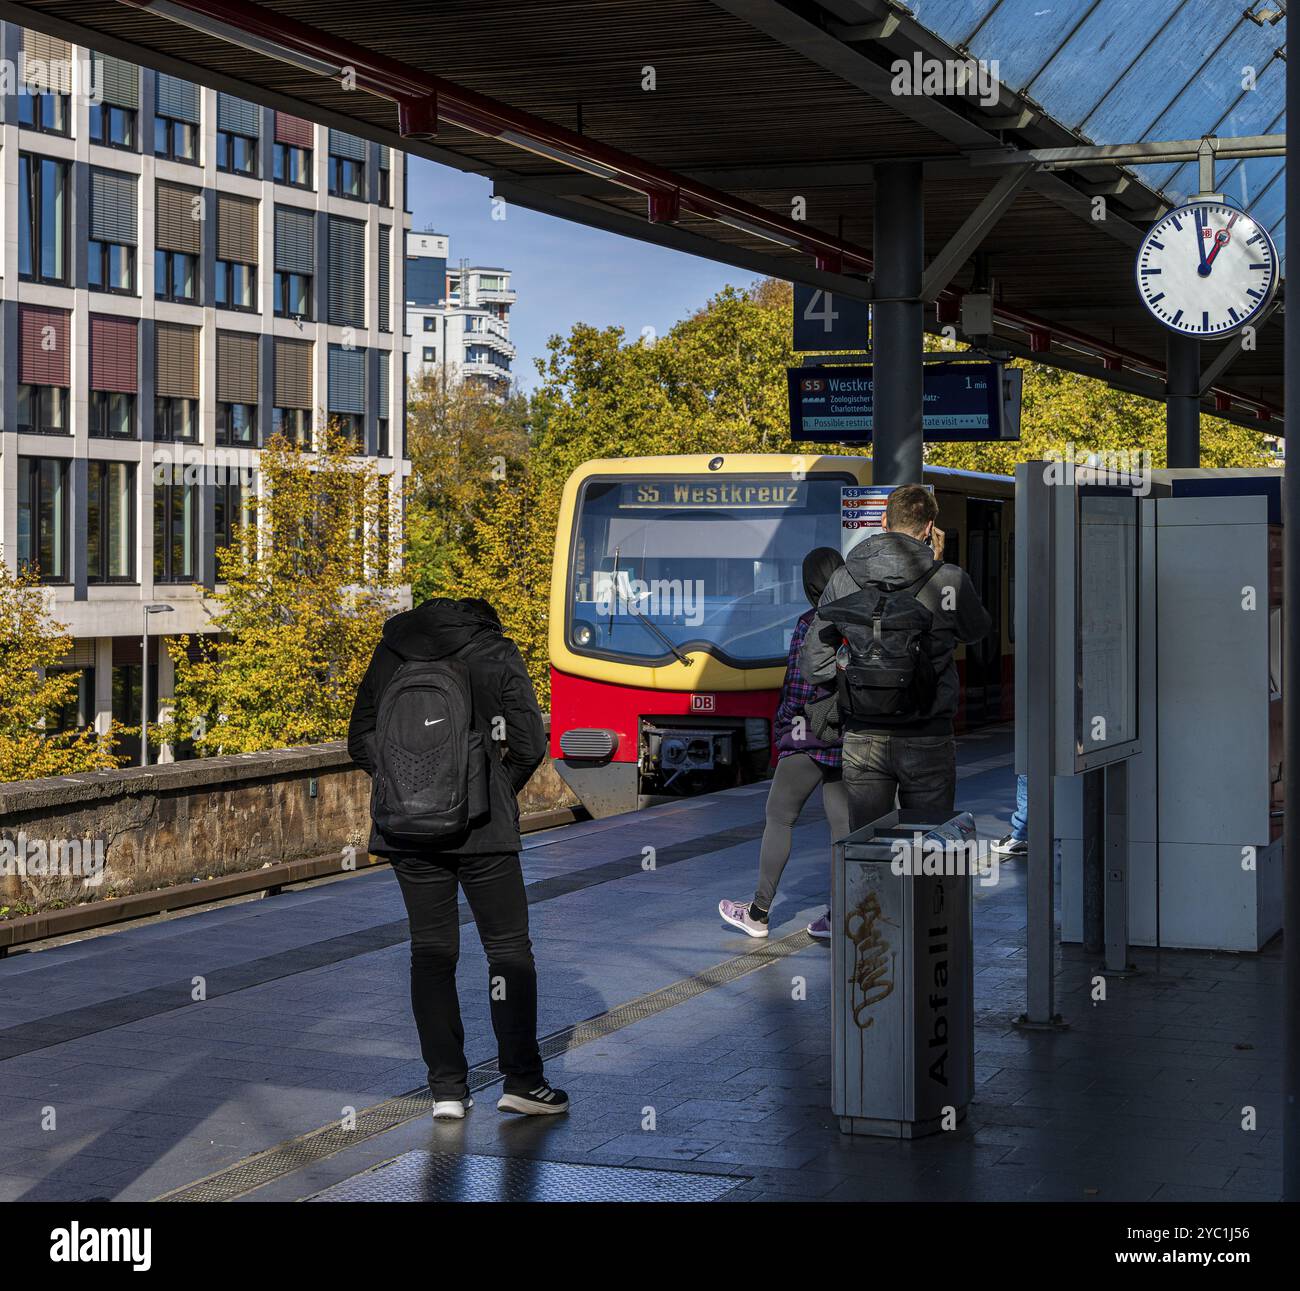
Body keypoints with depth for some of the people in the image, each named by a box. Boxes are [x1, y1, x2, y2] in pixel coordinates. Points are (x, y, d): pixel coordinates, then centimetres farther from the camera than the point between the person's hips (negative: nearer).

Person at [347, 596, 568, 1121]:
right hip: (481, 827, -3)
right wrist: (499, 795, 9)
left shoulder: (391, 654, 10)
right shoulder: (497, 656, 1)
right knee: (509, 949, 7)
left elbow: (361, 741, 10)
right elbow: (530, 744, -4)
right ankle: (520, 1081, 6)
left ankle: (447, 1090, 9)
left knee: (431, 953, 9)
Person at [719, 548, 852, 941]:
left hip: (810, 735, -6)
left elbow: (799, 686, -13)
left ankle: (759, 914, 9)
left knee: (779, 818, 4)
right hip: (850, 739, 6)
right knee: (842, 821, 7)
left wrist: (782, 726, -1)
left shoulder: (811, 624, -13)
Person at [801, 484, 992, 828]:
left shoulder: (842, 581, -1)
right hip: (926, 741, -2)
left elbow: (814, 664, -1)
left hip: (862, 739, 2)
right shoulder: (949, 581, -8)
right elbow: (976, 630, 13)